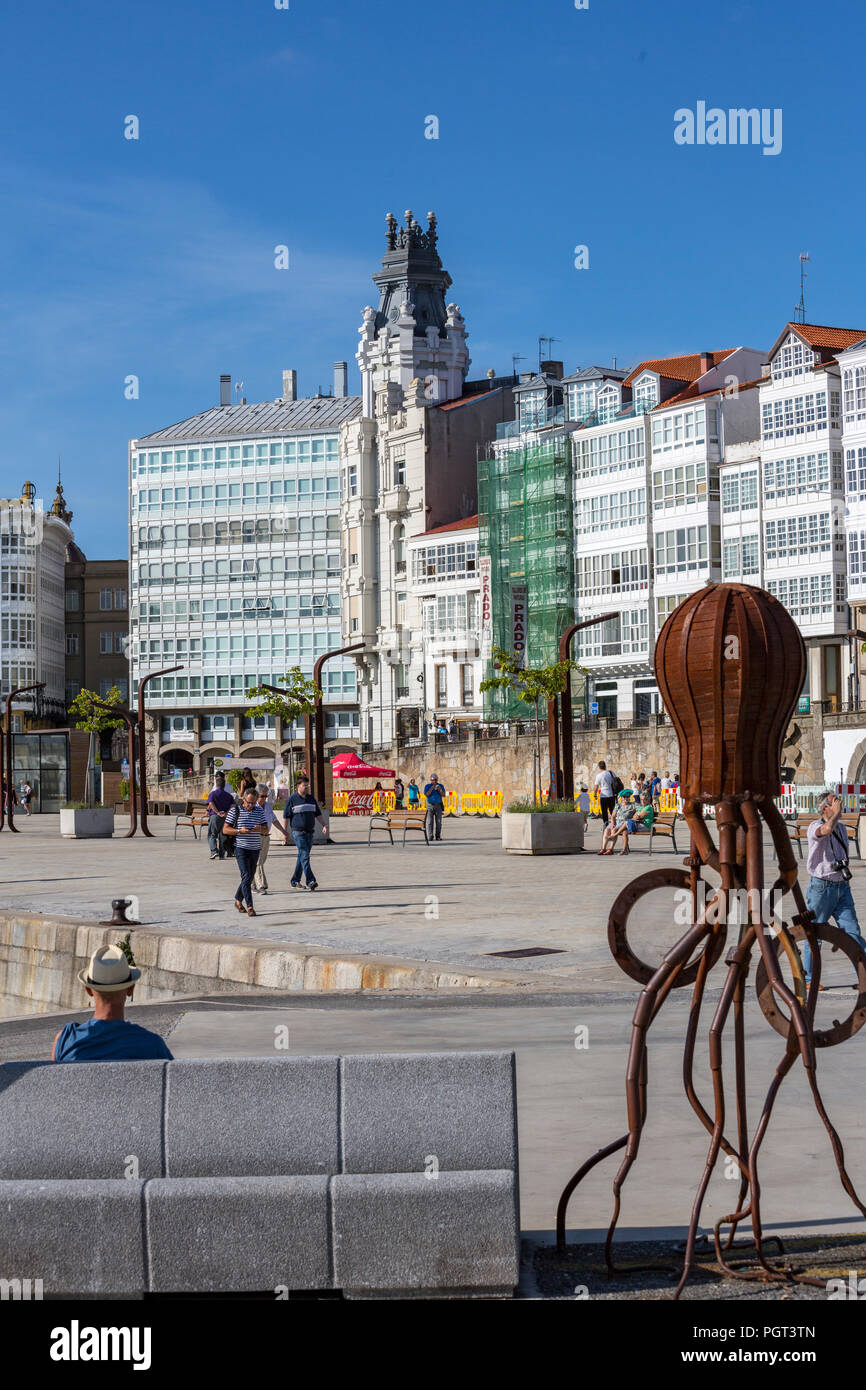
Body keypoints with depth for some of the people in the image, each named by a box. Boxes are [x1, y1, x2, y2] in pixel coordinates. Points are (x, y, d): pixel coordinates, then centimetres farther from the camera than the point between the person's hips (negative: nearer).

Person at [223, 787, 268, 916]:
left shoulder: (259, 811, 7)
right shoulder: (235, 811, -3)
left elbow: (266, 830, 6)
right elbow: (225, 830, -4)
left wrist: (260, 829, -18)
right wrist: (240, 831, -20)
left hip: (255, 849, 5)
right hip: (241, 848, -5)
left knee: (249, 877, 12)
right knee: (246, 877, -13)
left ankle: (238, 900, 32)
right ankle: (249, 907, -15)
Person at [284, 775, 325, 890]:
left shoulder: (311, 798, 14)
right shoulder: (292, 799, -3)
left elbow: (318, 814, 19)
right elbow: (286, 816, -3)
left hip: (310, 832, 6)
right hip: (298, 832, -6)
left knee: (302, 856, 9)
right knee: (304, 856, -14)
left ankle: (295, 880, 20)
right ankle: (311, 881, -22)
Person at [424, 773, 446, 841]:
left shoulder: (440, 786, 7)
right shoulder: (427, 786, 3)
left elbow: (443, 795, -2)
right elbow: (426, 795, -10)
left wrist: (440, 790, -19)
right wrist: (432, 788, -20)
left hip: (438, 805, 1)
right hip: (430, 805, -1)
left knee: (438, 822, -3)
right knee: (430, 822, -5)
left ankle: (438, 836, 1)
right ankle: (430, 837, -5)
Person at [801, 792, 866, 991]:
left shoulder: (842, 828, 14)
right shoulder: (814, 827, -10)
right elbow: (826, 829, -36)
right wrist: (836, 813, -19)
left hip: (842, 888, 6)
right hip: (821, 887, -6)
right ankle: (809, 980, 13)